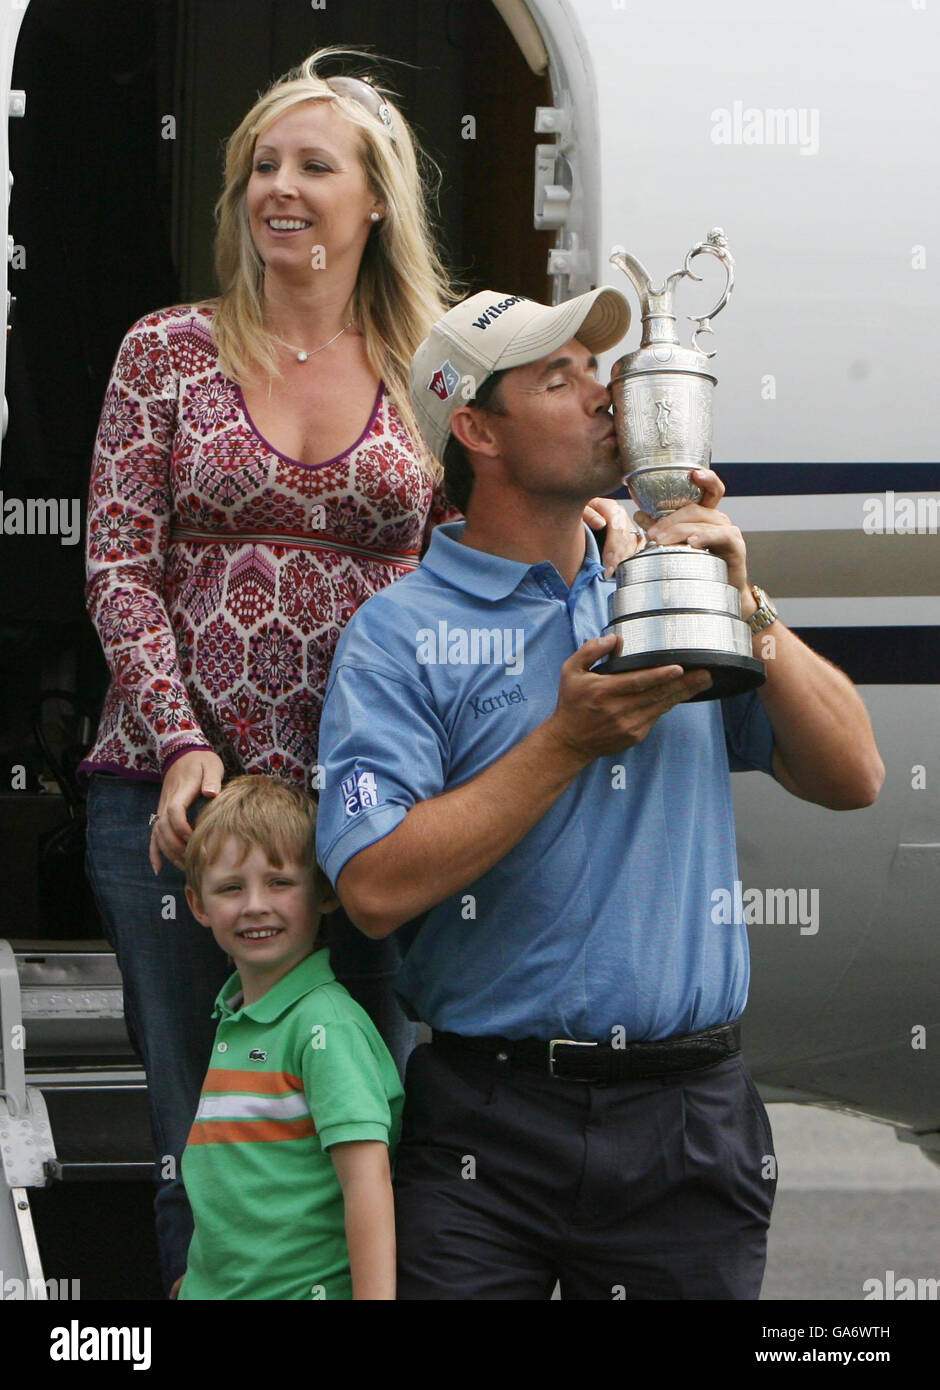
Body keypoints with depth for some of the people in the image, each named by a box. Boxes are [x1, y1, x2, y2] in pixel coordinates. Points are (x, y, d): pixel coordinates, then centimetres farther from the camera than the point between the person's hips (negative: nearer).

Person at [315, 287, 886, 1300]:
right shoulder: (398, 635, -2)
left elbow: (852, 779, 6)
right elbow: (375, 888, -15)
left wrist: (745, 609, -5)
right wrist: (569, 742, -15)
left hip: (689, 1122, 4)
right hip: (488, 1131, -3)